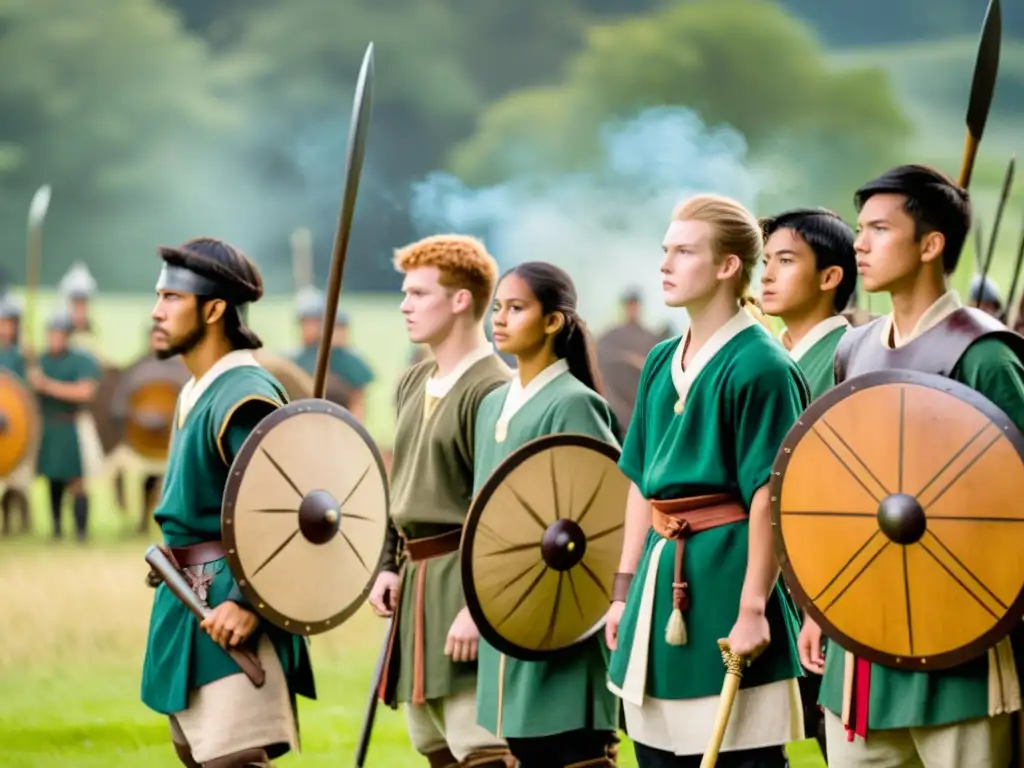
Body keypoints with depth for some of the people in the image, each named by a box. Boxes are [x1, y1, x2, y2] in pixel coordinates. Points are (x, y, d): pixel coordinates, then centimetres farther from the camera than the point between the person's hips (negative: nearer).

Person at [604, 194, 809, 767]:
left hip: (726, 572, -8)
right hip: (665, 575, 8)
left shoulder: (759, 365, -11)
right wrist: (625, 590, 15)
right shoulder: (662, 364, 12)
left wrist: (753, 609, -19)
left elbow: (770, 496, -15)